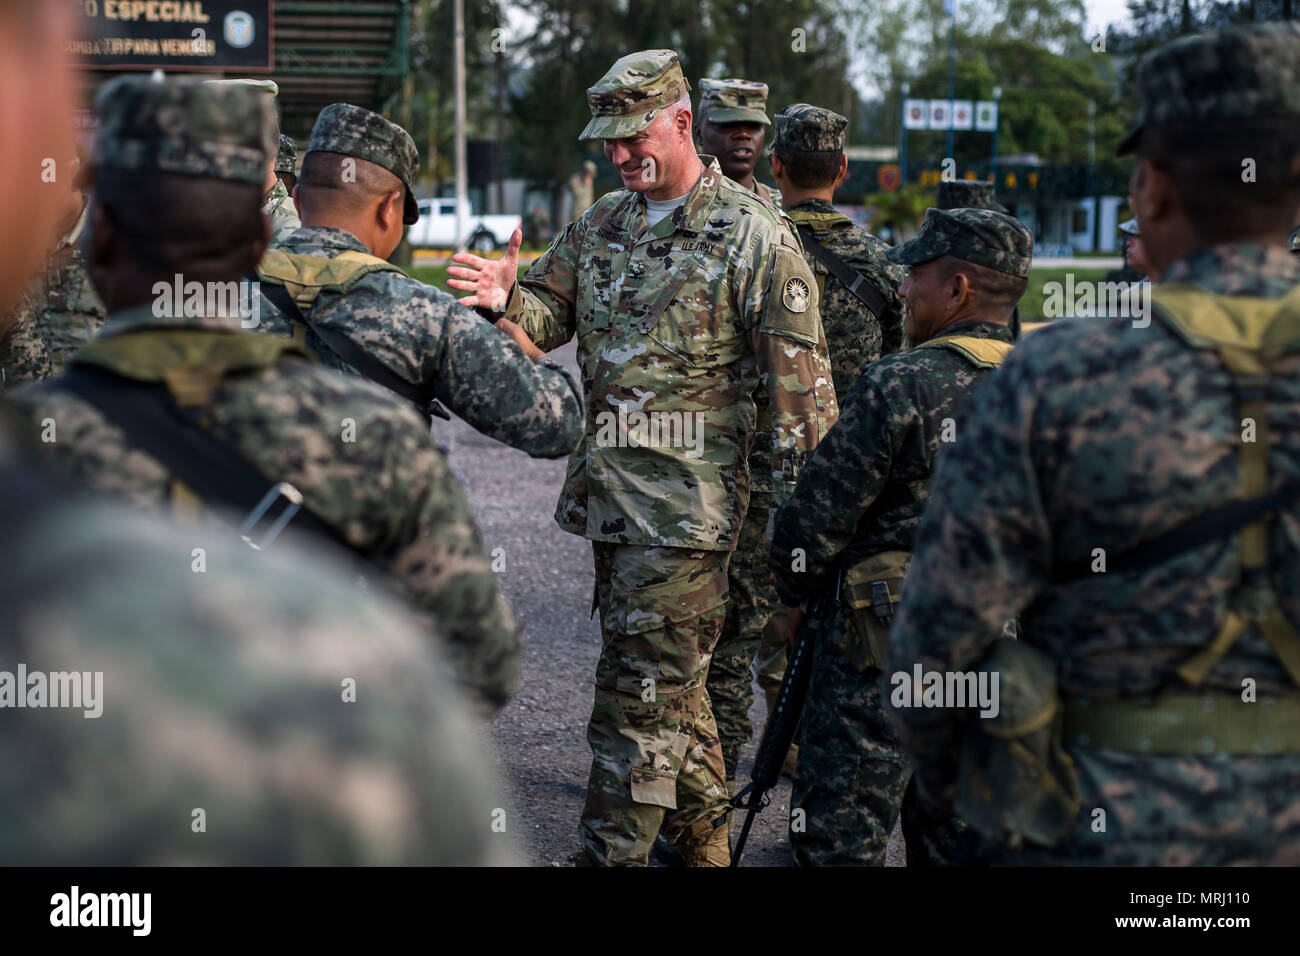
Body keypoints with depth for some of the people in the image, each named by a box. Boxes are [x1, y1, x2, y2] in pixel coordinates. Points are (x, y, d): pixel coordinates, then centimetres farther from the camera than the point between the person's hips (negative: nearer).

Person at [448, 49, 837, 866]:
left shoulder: (753, 235, -8)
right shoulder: (600, 226, 12)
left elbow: (799, 375, -9)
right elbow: (548, 313, 14)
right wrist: (507, 300, -11)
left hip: (687, 494, -7)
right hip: (607, 484, 7)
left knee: (643, 681, -6)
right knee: (670, 675, 17)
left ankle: (613, 851, 0)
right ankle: (703, 836, 31)